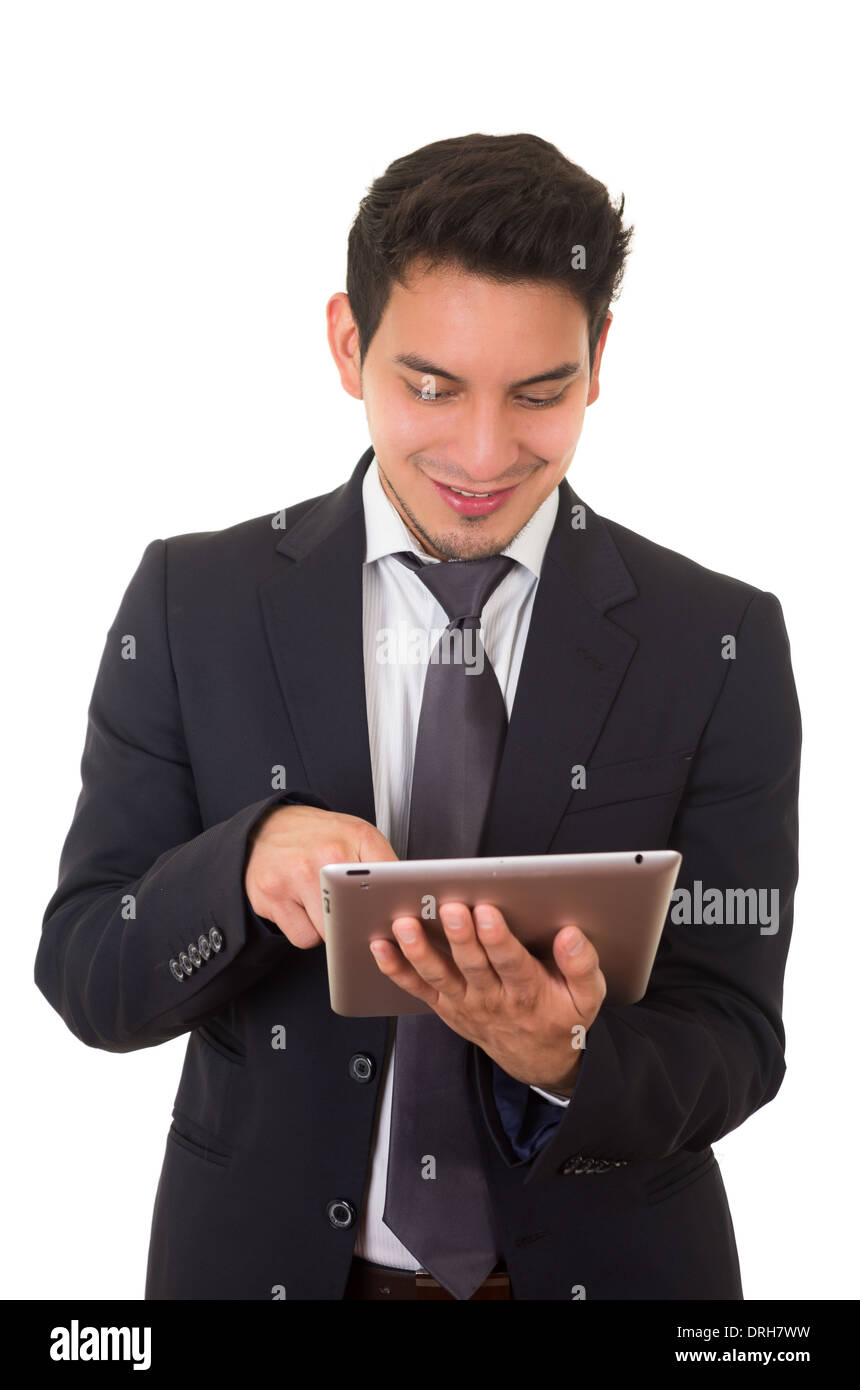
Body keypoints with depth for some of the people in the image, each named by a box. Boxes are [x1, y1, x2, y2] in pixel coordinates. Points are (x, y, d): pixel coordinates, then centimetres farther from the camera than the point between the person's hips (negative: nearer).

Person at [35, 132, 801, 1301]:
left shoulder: (722, 644, -10)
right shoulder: (193, 601, -8)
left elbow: (734, 1044, -9)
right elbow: (85, 980, -8)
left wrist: (568, 1062, -30)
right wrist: (247, 858, -28)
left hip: (605, 1261, 0)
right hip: (261, 1256, 1)